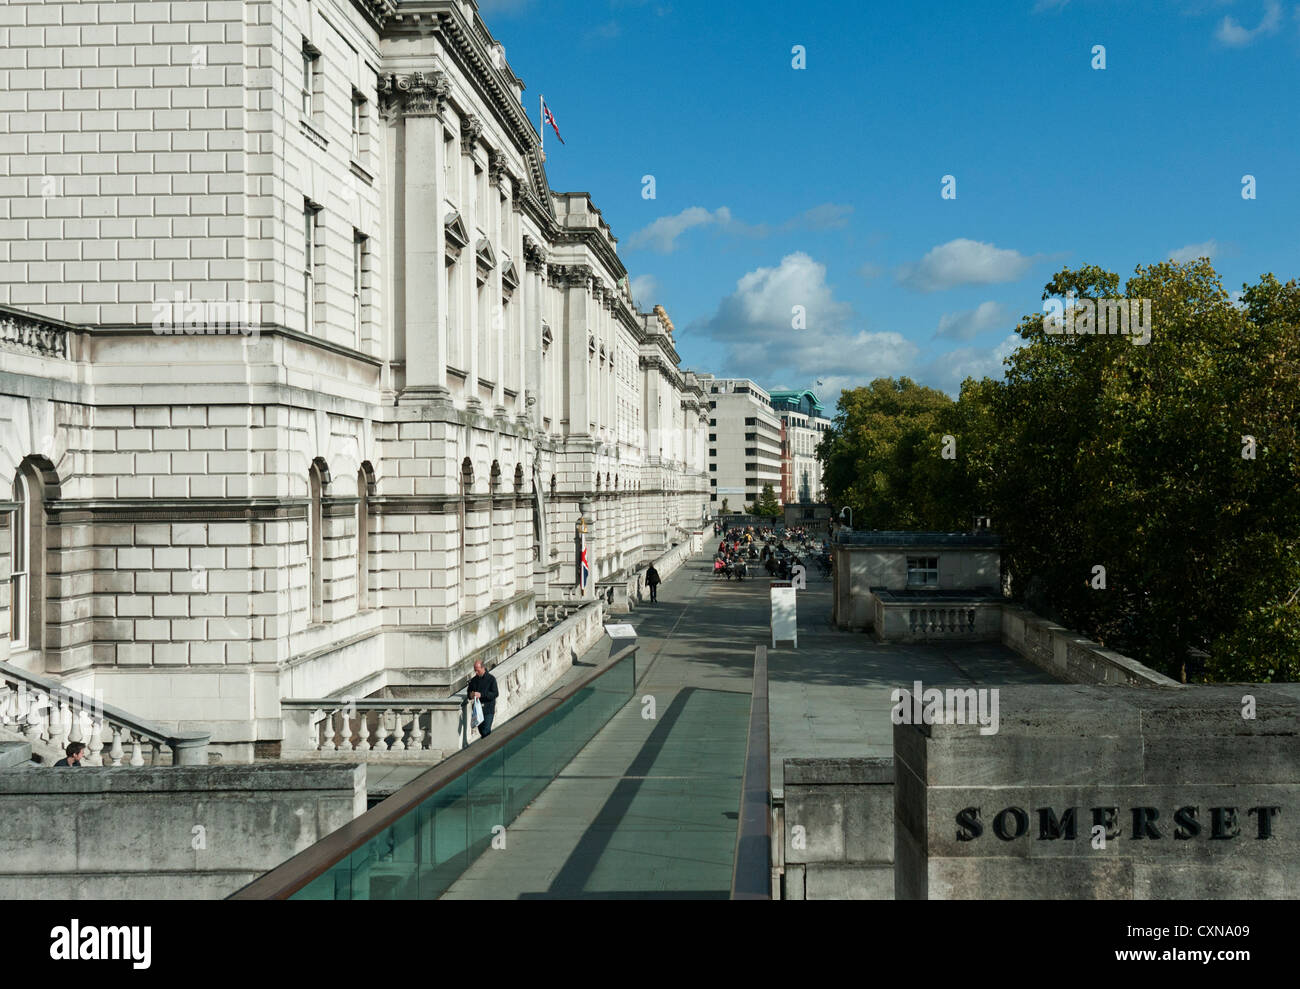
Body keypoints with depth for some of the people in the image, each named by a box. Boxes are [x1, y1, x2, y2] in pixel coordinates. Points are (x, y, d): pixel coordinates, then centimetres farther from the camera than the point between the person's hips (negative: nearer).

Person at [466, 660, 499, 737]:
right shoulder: (473, 680, 9)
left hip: (488, 709, -5)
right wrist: (471, 695, -6)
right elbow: (469, 691, 20)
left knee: (486, 731, -12)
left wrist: (481, 695, -24)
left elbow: (495, 693, -14)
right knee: (481, 730, 13)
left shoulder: (491, 679, -7)